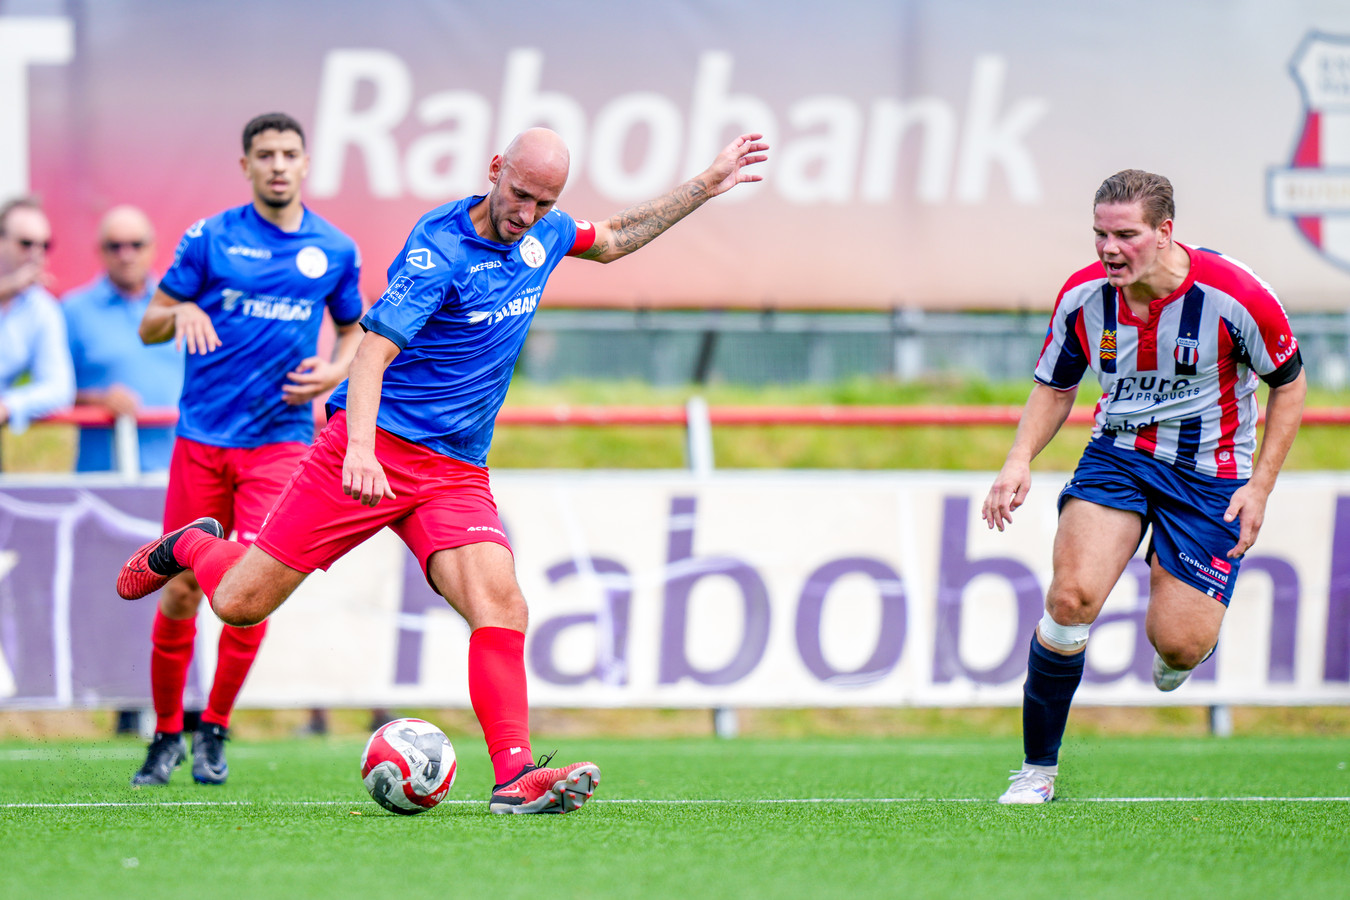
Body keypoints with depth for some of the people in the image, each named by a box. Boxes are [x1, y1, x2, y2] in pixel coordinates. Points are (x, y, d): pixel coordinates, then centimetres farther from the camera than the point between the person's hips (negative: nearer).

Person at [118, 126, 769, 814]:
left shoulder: (542, 236, 7)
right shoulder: (439, 248, -16)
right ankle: (192, 546, 32)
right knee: (240, 604, -2)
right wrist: (360, 448, -40)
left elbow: (610, 241, 31)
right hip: (376, 448, -5)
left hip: (457, 472, 5)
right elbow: (373, 351, -25)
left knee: (501, 604, -20)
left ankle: (515, 776, -24)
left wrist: (705, 186, 26)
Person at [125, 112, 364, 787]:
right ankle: (166, 734, 19)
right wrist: (182, 313, -18)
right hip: (202, 438, 0)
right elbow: (149, 325, 5)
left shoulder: (335, 251, 6)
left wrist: (335, 370, 0)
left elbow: (354, 329, 21)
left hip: (280, 438, 0)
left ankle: (214, 731, 3)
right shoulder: (210, 238, 0)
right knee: (180, 592, 1)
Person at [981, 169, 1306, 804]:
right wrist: (1020, 460, -10)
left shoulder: (1235, 296, -20)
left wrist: (1260, 486, -9)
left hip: (1209, 472, -2)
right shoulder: (1082, 297, -10)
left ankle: (1179, 638, 31)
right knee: (1071, 596, -22)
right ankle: (1038, 769, -7)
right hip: (1117, 453, 2)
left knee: (1177, 645, -11)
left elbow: (1288, 384, -4)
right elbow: (1053, 387, 8)